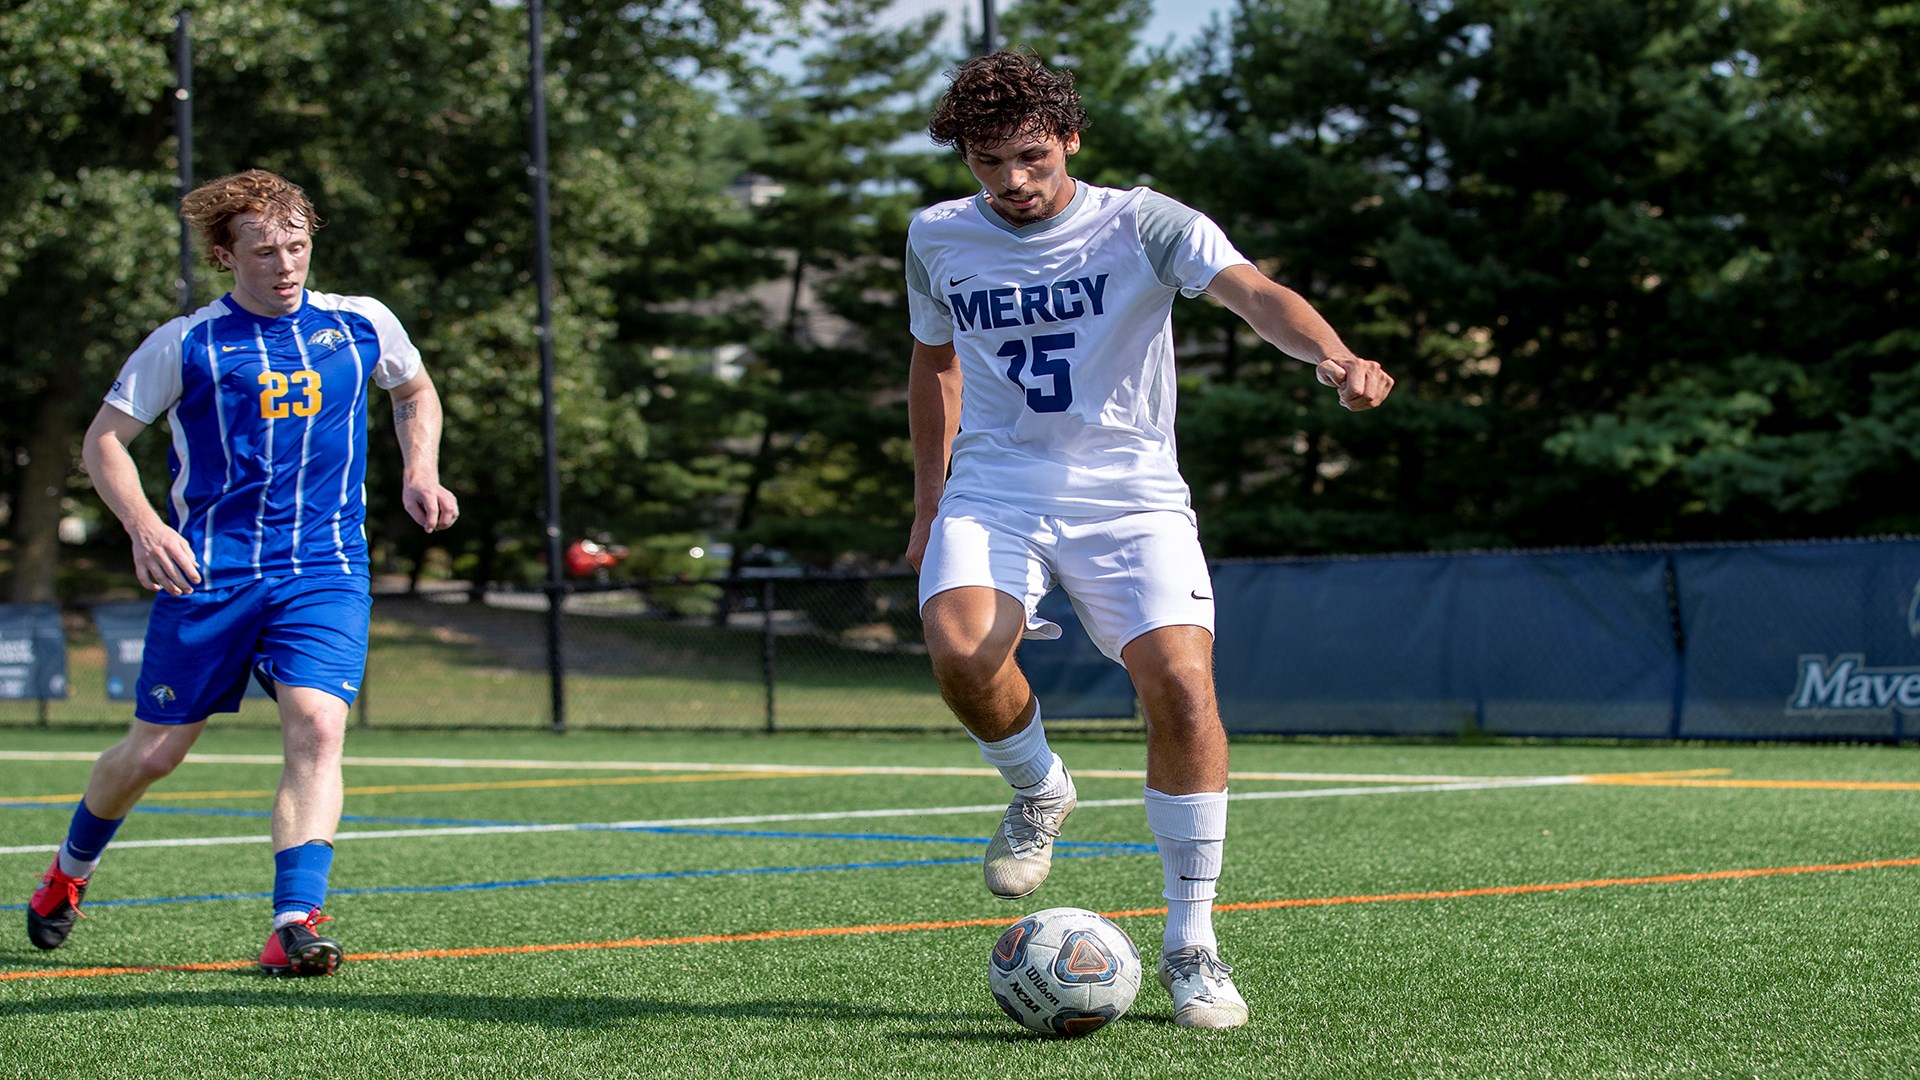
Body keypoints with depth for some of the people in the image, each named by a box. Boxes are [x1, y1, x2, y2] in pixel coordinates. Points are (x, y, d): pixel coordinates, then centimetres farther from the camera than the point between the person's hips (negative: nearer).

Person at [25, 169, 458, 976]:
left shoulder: (361, 325, 6)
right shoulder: (185, 344, -2)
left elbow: (415, 392, 26)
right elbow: (103, 439, 3)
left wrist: (420, 471, 8)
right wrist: (145, 526, -14)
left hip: (323, 573, 1)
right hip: (208, 572, -1)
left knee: (317, 728, -21)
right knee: (154, 752, 6)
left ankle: (294, 926, -26)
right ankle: (70, 870, 36)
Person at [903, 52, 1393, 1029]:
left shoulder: (1142, 224, -8)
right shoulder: (937, 238, 5)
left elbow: (1251, 291, -24)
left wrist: (1333, 355, -44)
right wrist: (928, 507, 20)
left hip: (1130, 496, -2)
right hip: (992, 492, 2)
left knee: (1180, 684, -22)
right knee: (958, 652, -28)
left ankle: (1190, 943, -7)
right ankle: (1038, 788, 6)